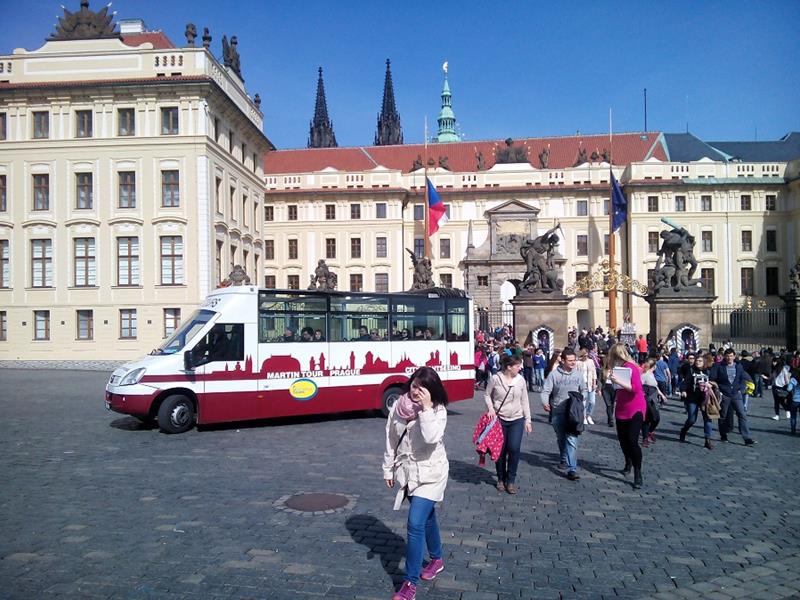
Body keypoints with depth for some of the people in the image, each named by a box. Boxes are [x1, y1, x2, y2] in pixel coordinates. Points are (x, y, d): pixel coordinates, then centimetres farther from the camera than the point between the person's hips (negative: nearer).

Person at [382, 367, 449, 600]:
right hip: (407, 472, 5)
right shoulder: (398, 406, -3)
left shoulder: (438, 410, -15)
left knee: (415, 524, -12)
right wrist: (388, 469, 11)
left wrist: (426, 407, -34)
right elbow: (391, 439, 7)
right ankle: (437, 559, 45)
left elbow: (431, 438, -34)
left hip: (430, 474, -5)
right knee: (426, 518, 22)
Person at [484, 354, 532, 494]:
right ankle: (501, 479, 26)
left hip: (517, 420, 1)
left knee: (514, 449, -10)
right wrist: (490, 408, -14)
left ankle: (511, 480, 6)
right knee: (500, 451, 6)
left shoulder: (520, 380, -2)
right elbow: (487, 395, 3)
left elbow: (525, 401, 6)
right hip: (499, 419, -1)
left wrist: (528, 420, 5)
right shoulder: (495, 379, -10)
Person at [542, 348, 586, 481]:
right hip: (557, 412, 0)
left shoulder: (577, 374, 4)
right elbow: (546, 390, -6)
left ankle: (572, 469, -14)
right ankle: (564, 459, 42)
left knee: (572, 440, -12)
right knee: (561, 438, 17)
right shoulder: (554, 374, -5)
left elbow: (583, 390, 18)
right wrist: (545, 402, -24)